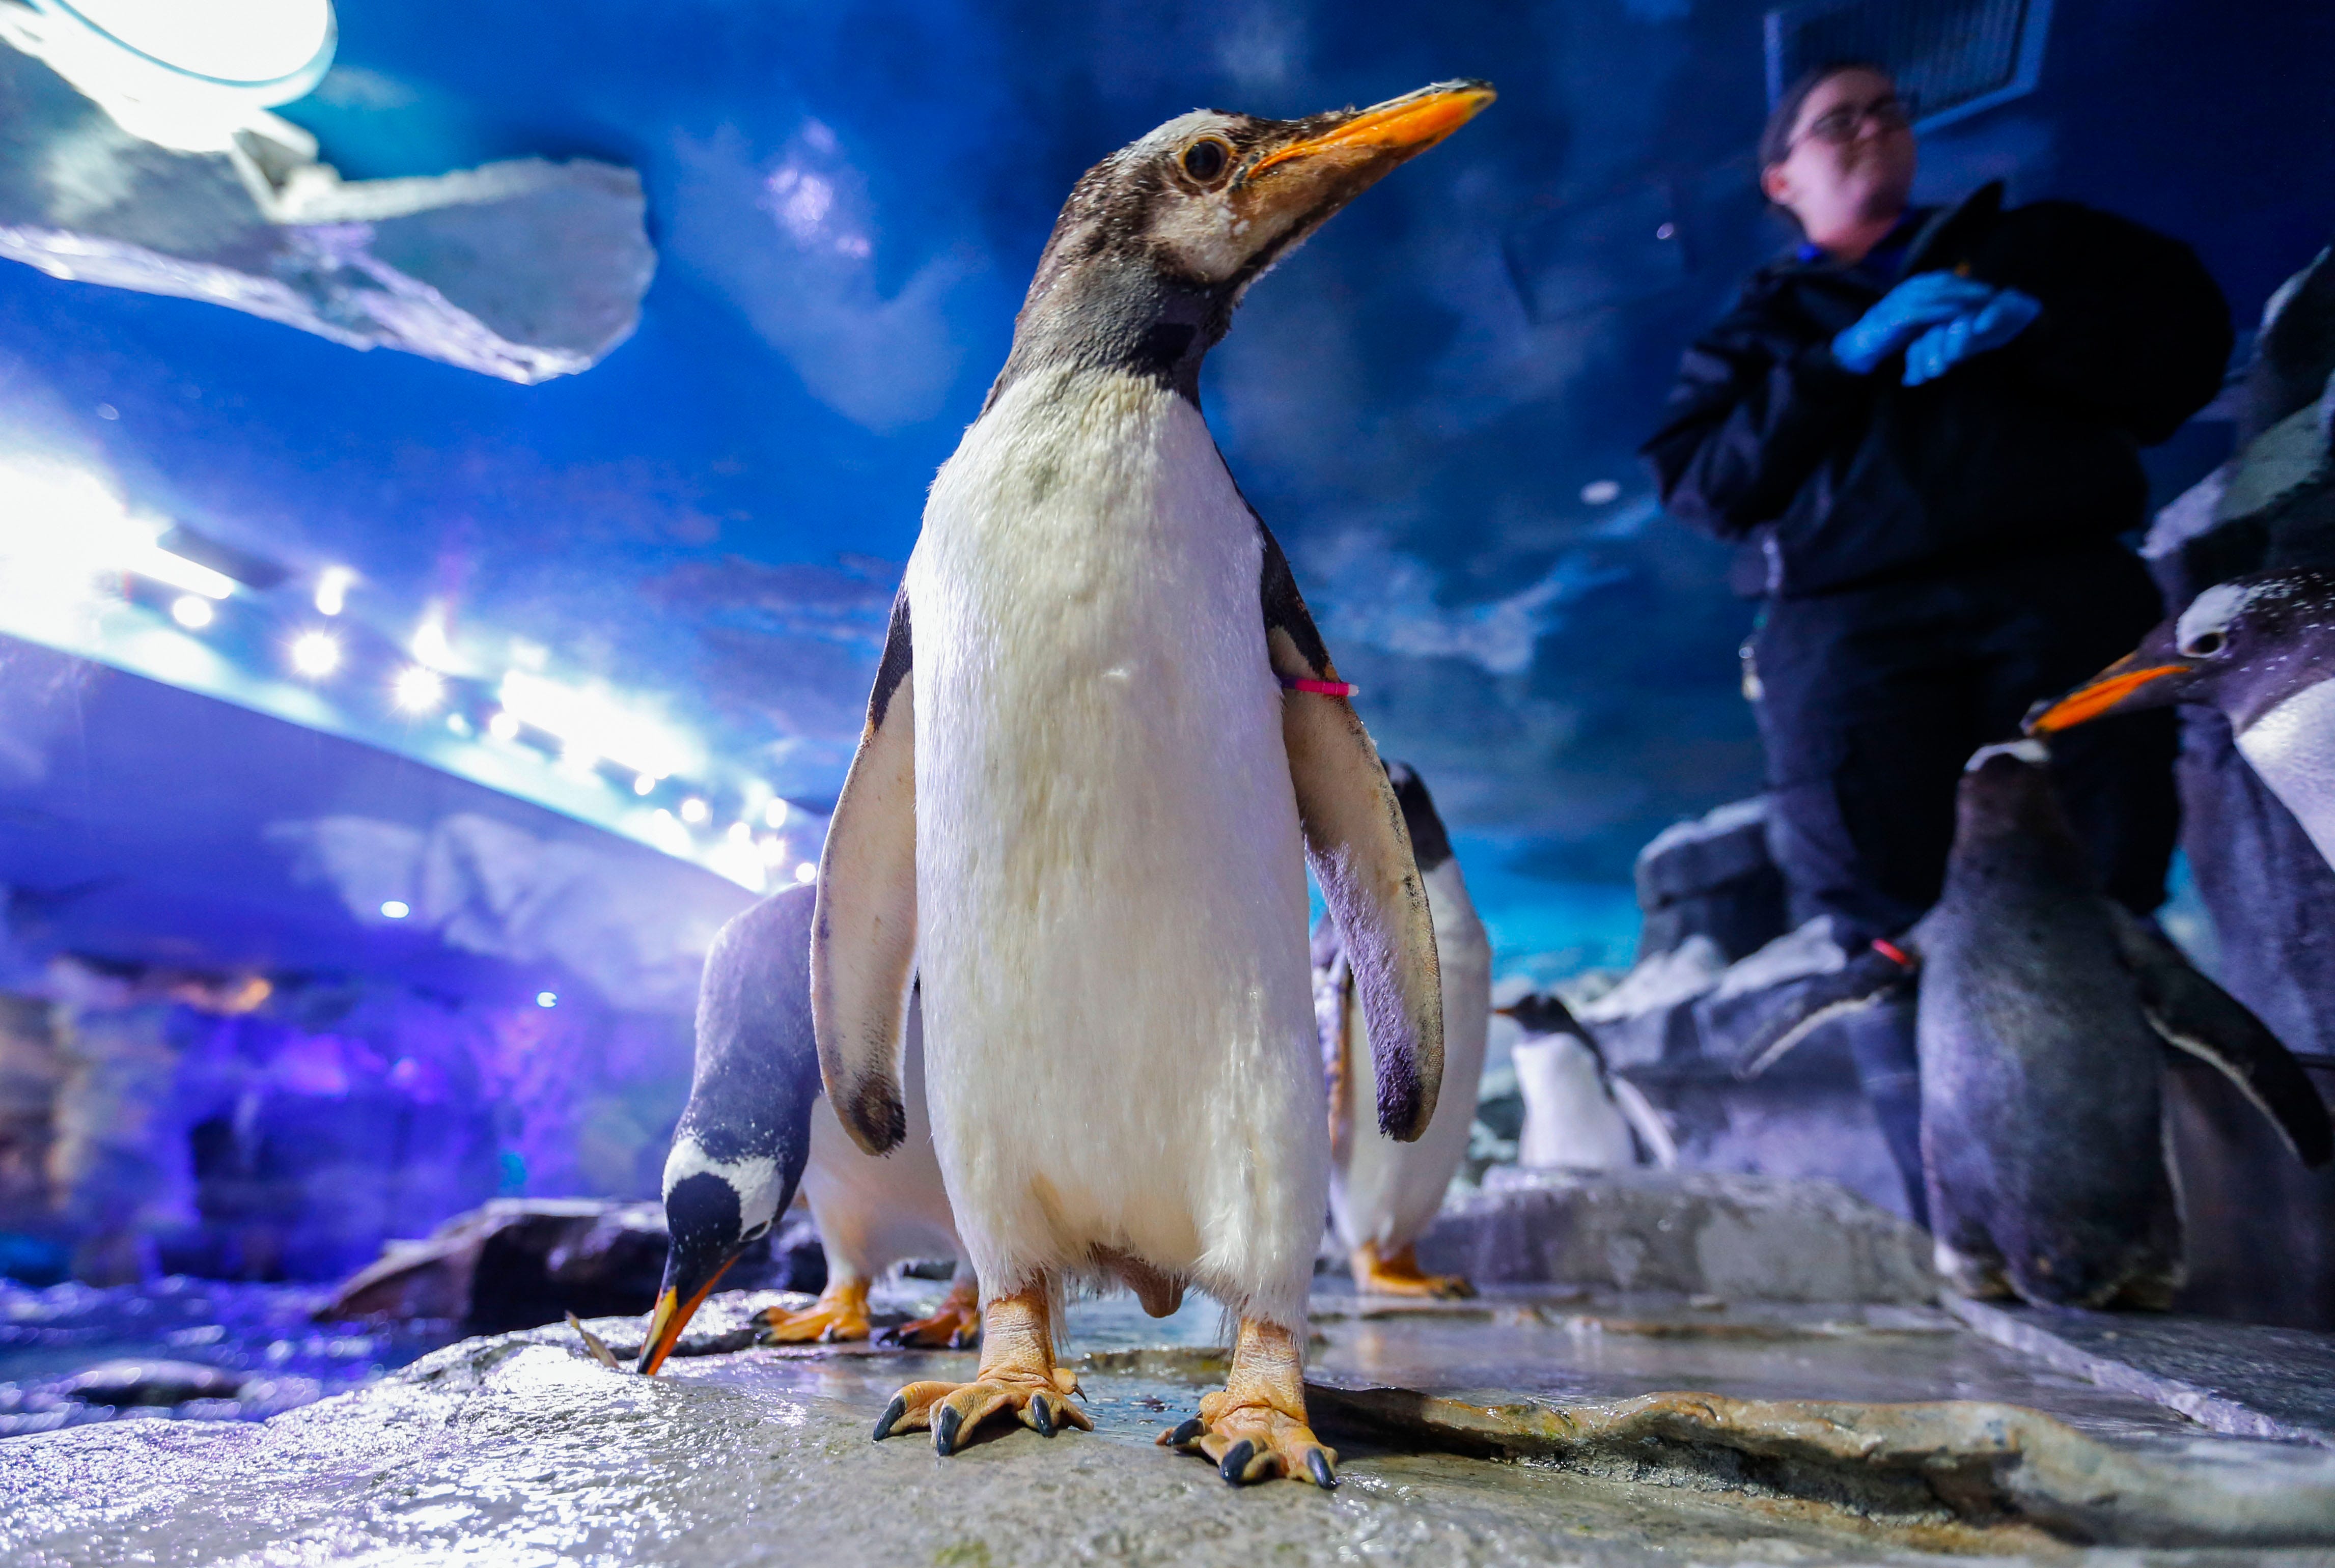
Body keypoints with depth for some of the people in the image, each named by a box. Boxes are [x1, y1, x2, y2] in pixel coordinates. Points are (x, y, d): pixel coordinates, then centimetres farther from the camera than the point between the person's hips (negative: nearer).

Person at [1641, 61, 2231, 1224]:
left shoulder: (2037, 244, 28)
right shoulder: (1758, 329, 24)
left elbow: (2187, 335, 15)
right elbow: (1700, 485, 6)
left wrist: (2023, 329, -3)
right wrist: (1844, 361, -4)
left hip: (2065, 592, 2)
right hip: (1847, 625, -1)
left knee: (2107, 897, -7)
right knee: (1887, 923, -12)